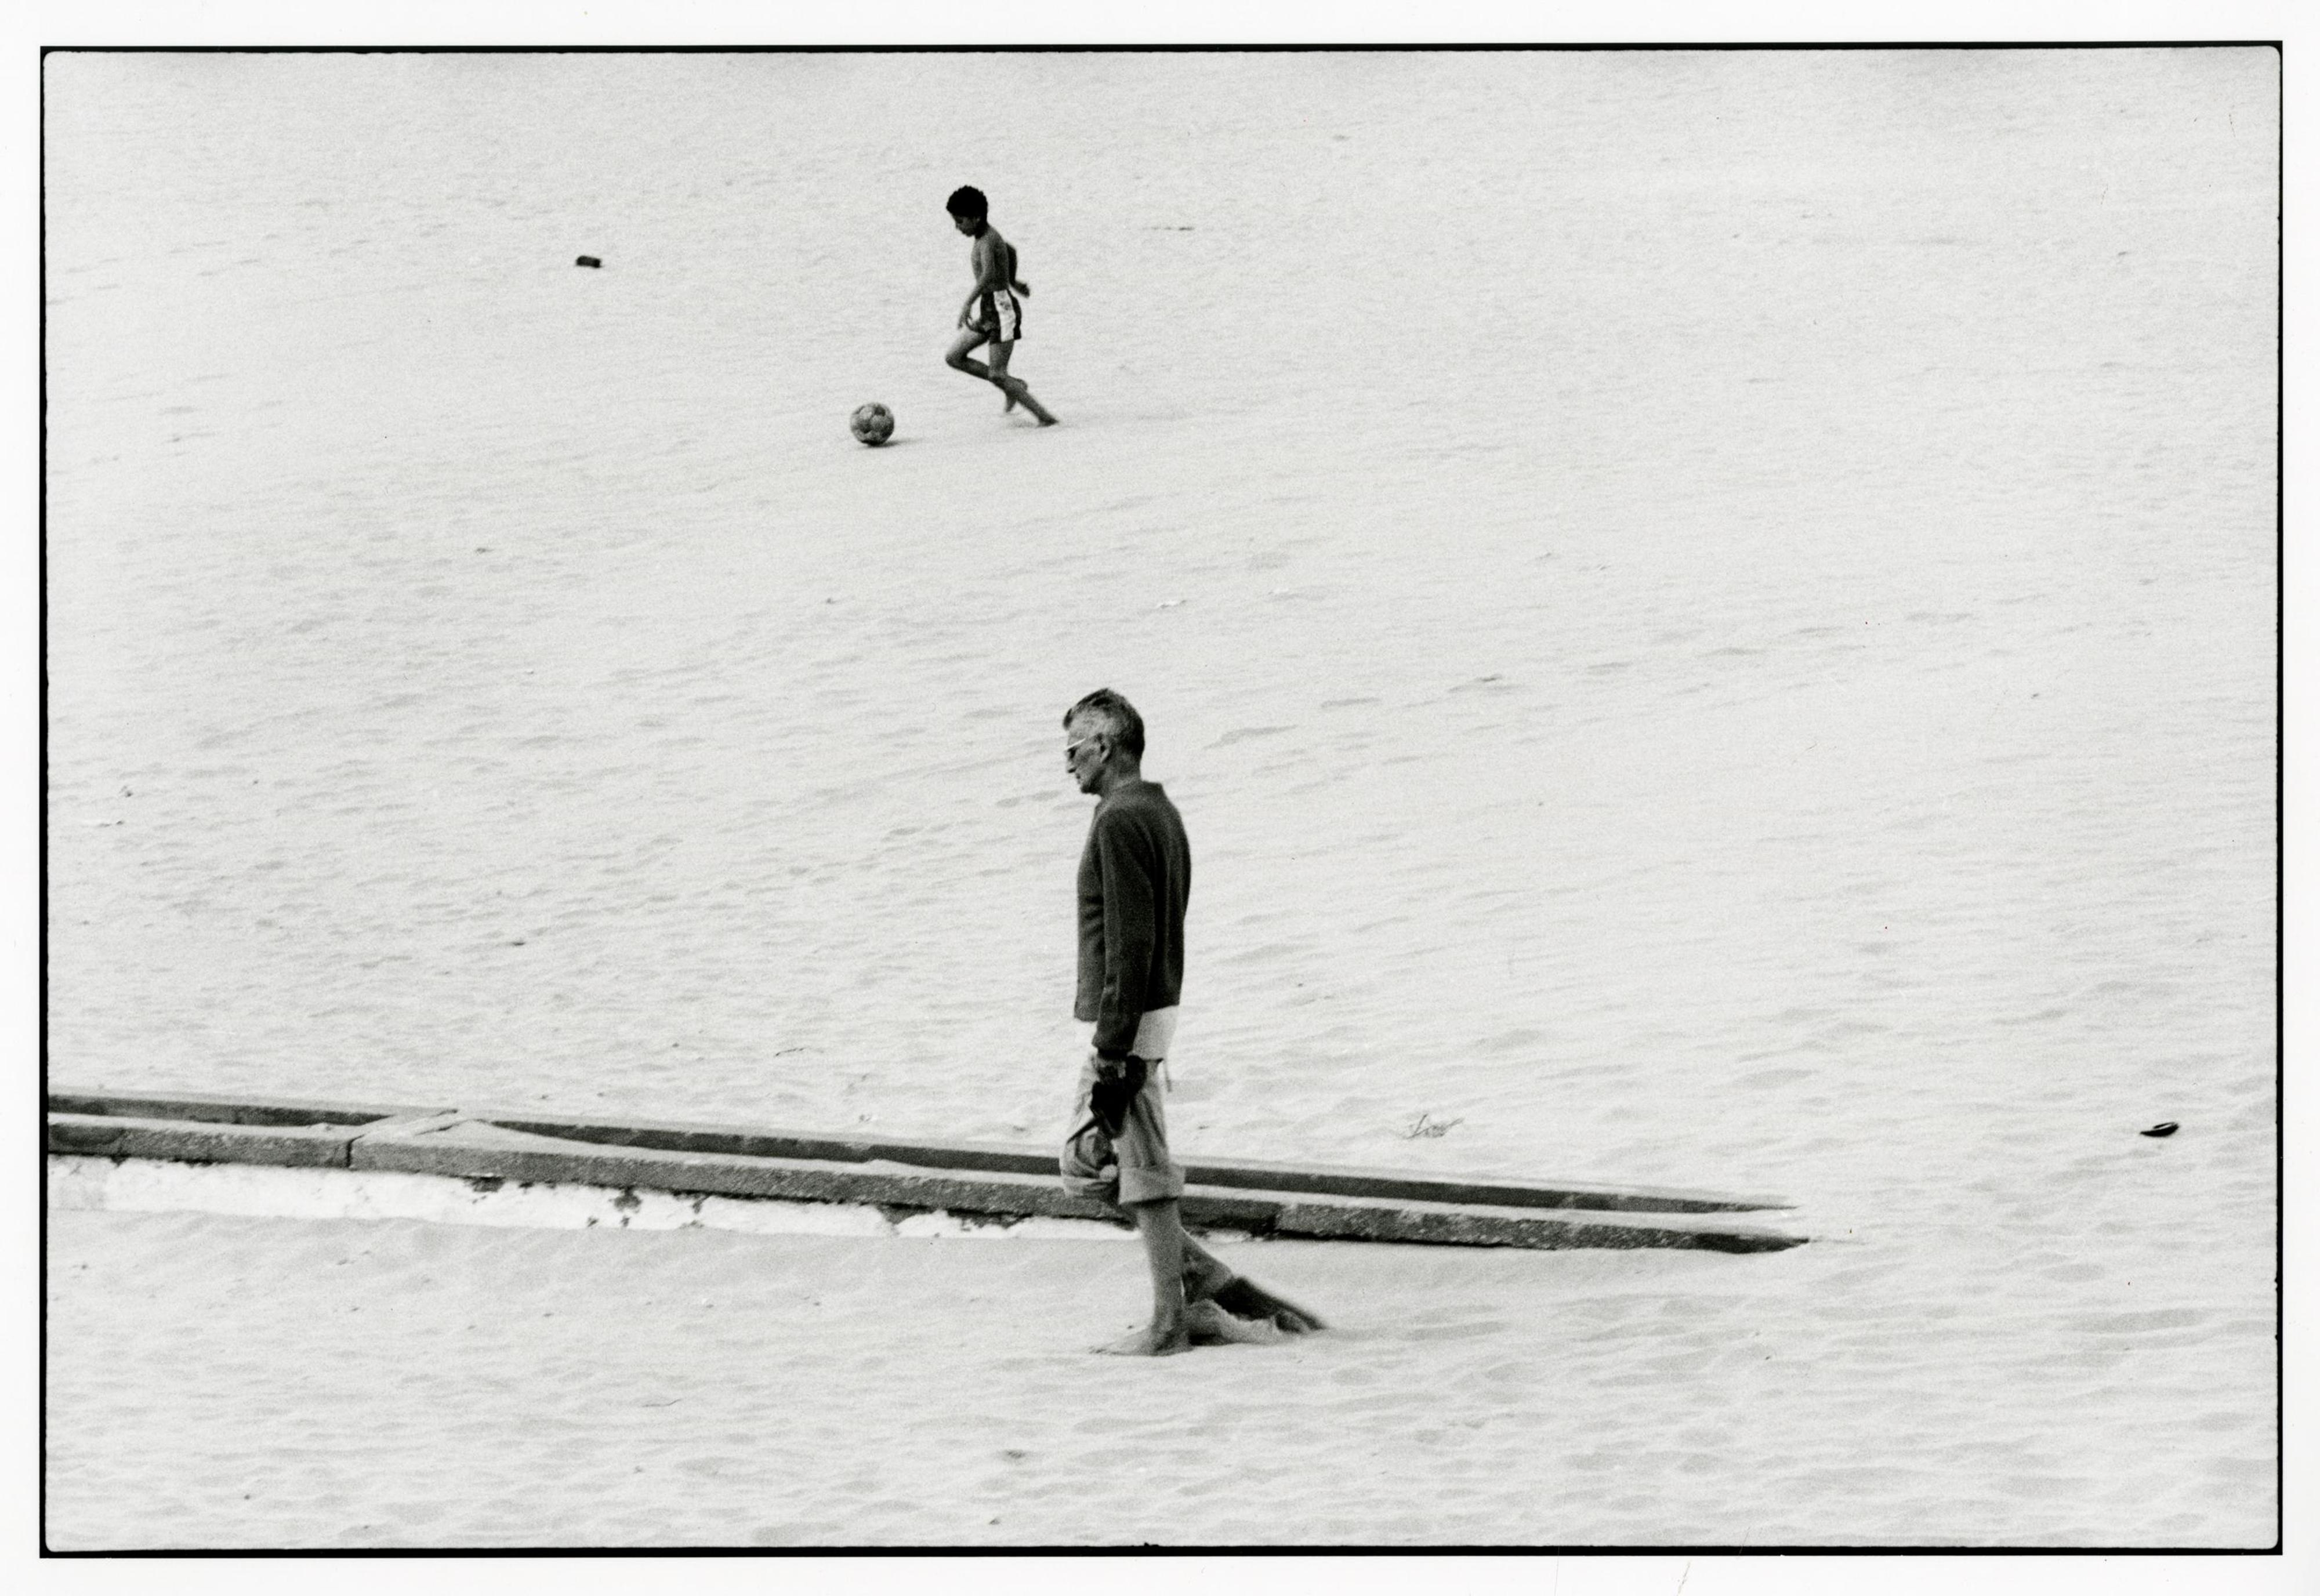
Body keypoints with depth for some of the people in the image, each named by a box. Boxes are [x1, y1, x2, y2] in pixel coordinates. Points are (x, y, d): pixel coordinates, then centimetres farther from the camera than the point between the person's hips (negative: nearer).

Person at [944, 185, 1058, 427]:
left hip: (1001, 309, -10)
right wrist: (1012, 281, 43)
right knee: (954, 358, 8)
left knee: (998, 375, -9)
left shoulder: (987, 241, -20)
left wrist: (967, 304, -46)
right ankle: (1015, 387, 12)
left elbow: (988, 274, -38)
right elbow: (1011, 251, 30)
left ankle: (1045, 417, -4)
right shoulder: (987, 235, 9)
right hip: (988, 310, 10)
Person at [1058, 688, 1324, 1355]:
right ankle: (1212, 1281, 13)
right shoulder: (1161, 812, 16)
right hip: (1157, 1013, 10)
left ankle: (1170, 1323, 3)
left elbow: (1129, 943, -21)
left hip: (1126, 1022, -10)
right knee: (1085, 1163, 14)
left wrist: (1113, 1053, -21)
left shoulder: (1121, 821, -15)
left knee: (1142, 1170, -3)